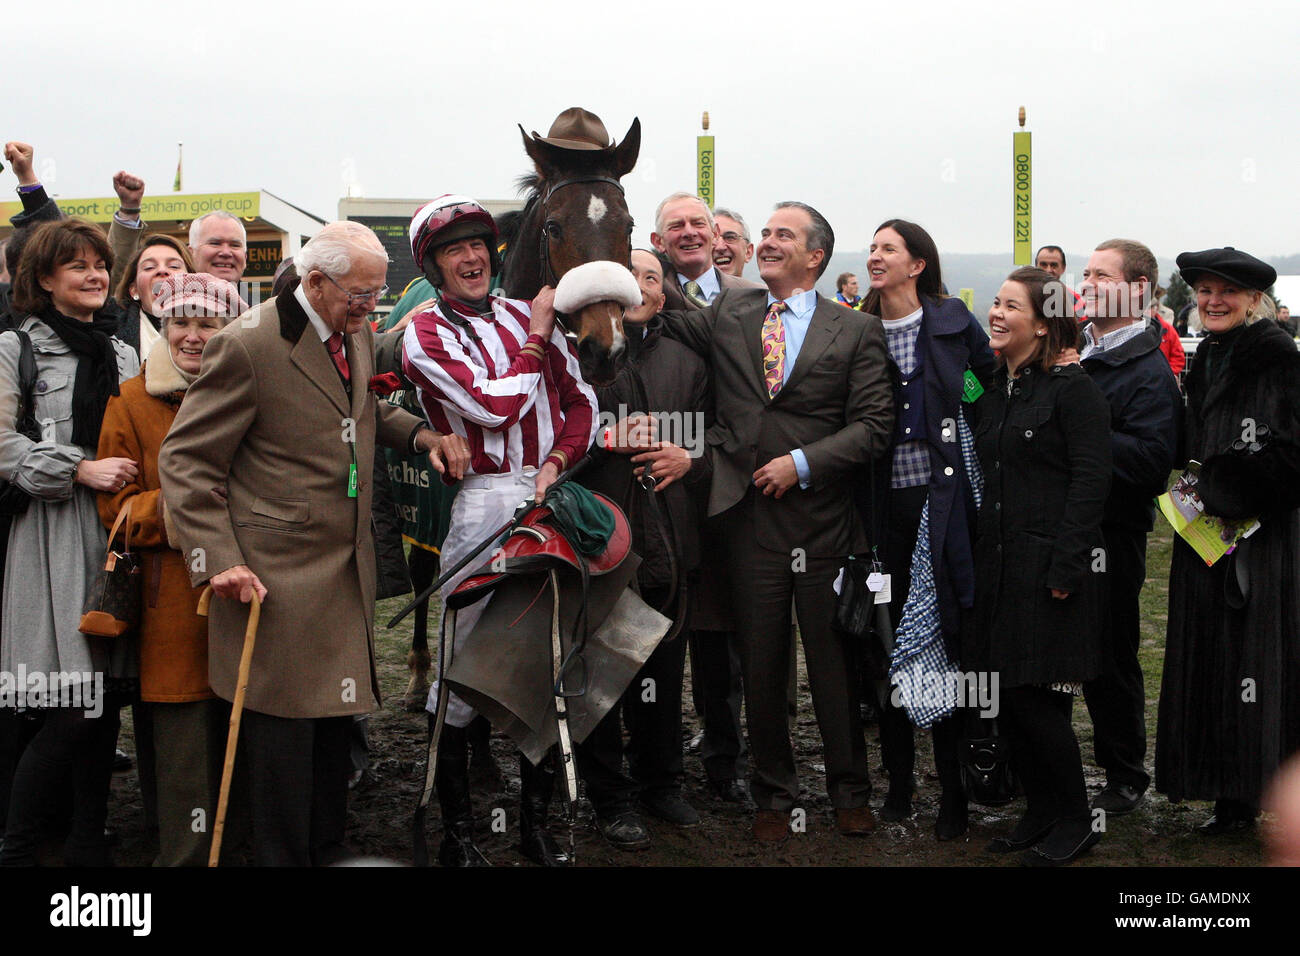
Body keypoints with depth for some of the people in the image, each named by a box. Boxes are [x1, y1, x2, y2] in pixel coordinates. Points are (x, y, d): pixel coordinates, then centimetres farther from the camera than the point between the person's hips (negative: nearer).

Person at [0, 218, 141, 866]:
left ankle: (87, 847, 18)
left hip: (117, 538, 6)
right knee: (69, 712, -10)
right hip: (53, 541, -5)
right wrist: (81, 469, -16)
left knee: (107, 700, 6)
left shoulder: (123, 354, 18)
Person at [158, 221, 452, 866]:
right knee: (284, 737, 1)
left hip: (348, 571, 7)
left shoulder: (358, 335, 8)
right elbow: (185, 461, -11)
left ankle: (327, 853, 31)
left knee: (334, 728, 16)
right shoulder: (248, 345, -14)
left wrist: (418, 433, 8)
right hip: (278, 580, -7)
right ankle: (281, 858, 18)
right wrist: (218, 560, -18)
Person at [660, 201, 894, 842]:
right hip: (750, 517, 2)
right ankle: (773, 794, 26)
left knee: (834, 660, 8)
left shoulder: (856, 331, 1)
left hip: (824, 518, -2)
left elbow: (873, 426, -4)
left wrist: (803, 462, -12)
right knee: (761, 662, 10)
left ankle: (849, 790, 26)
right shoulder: (727, 314, 9)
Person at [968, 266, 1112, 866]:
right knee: (1006, 701, 10)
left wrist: (1064, 568, -18)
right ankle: (1039, 814, 26)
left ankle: (1074, 822, 15)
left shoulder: (1073, 389, -9)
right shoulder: (993, 392, 14)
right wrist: (978, 558, 11)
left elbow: (1091, 483, -14)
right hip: (998, 565, 7)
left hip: (1048, 568, -7)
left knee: (1036, 701, -4)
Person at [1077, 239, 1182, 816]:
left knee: (1110, 660, 4)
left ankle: (1125, 777, 21)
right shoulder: (1073, 352, 11)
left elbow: (1151, 460, -26)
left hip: (1110, 535, -7)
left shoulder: (1148, 372, -13)